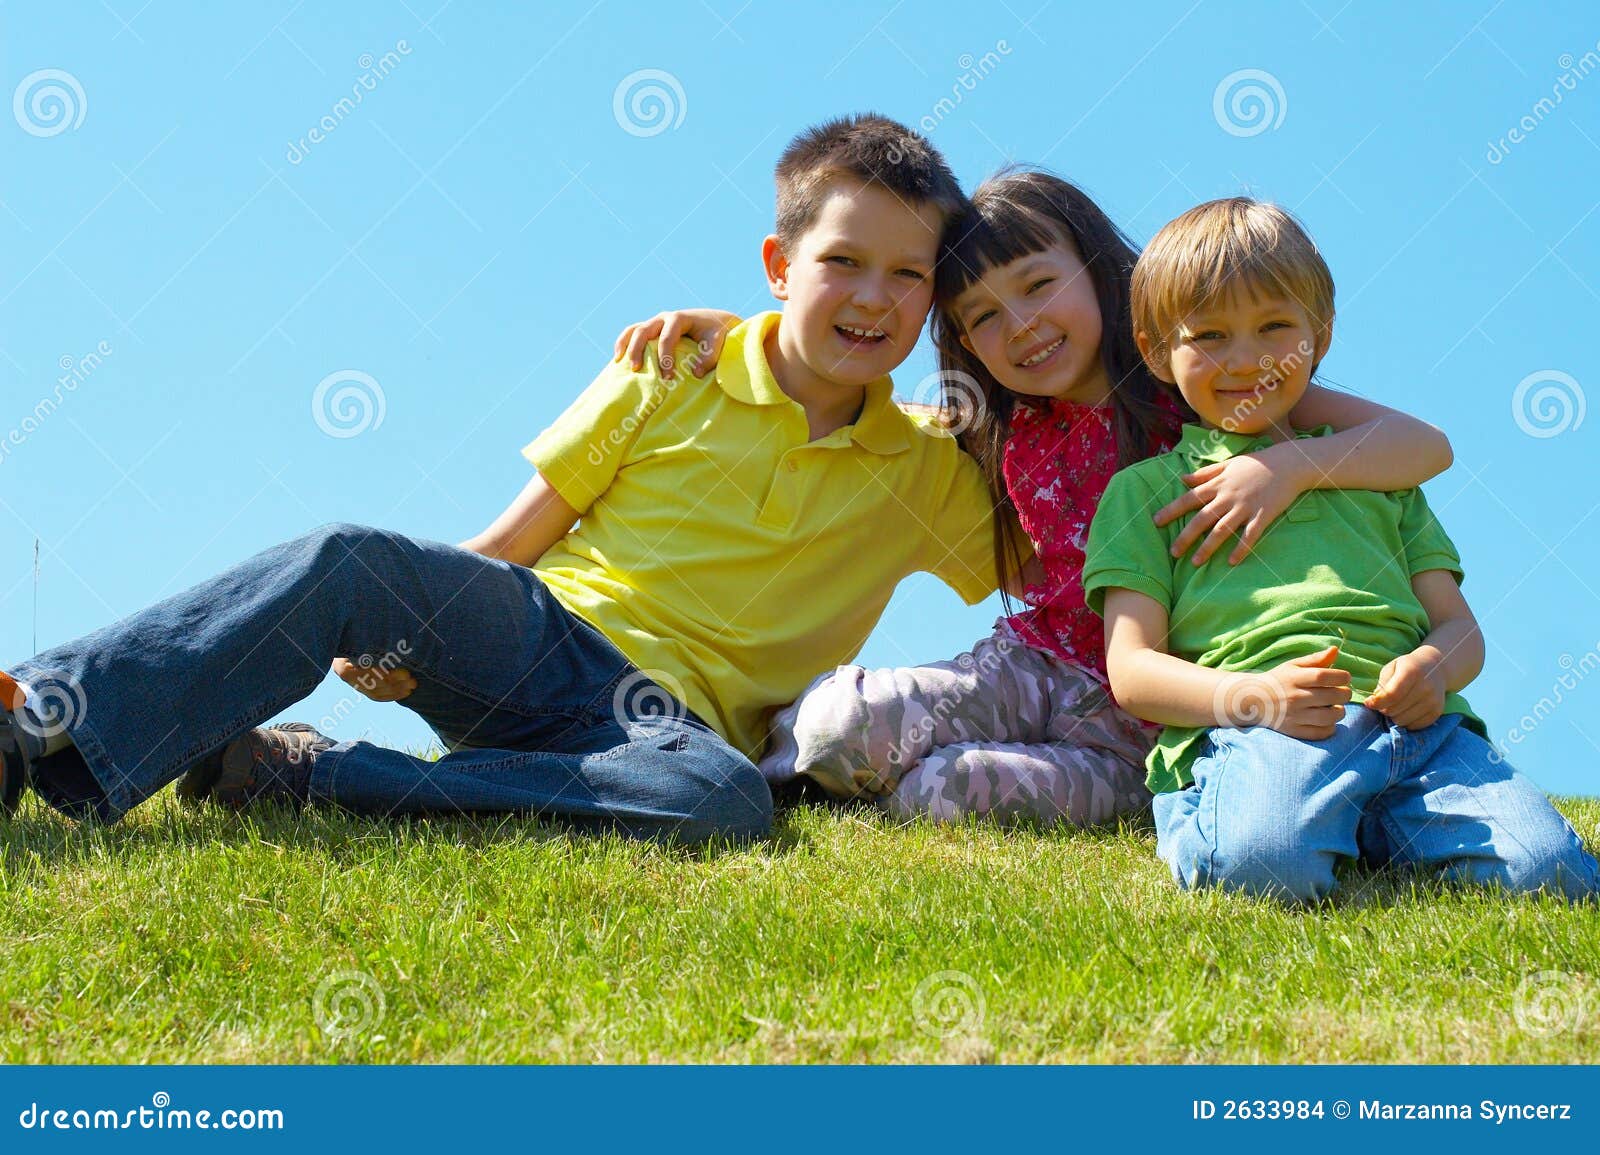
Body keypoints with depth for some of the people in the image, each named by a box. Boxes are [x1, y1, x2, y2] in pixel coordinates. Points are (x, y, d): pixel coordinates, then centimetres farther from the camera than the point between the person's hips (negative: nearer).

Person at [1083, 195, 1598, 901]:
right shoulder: (1144, 491, 19)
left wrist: (1434, 667, -2)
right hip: (1249, 736, -4)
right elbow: (1132, 667, 7)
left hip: (1417, 731, 4)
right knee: (1265, 861, -39)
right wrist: (1253, 696, -15)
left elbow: (1459, 624, 25)